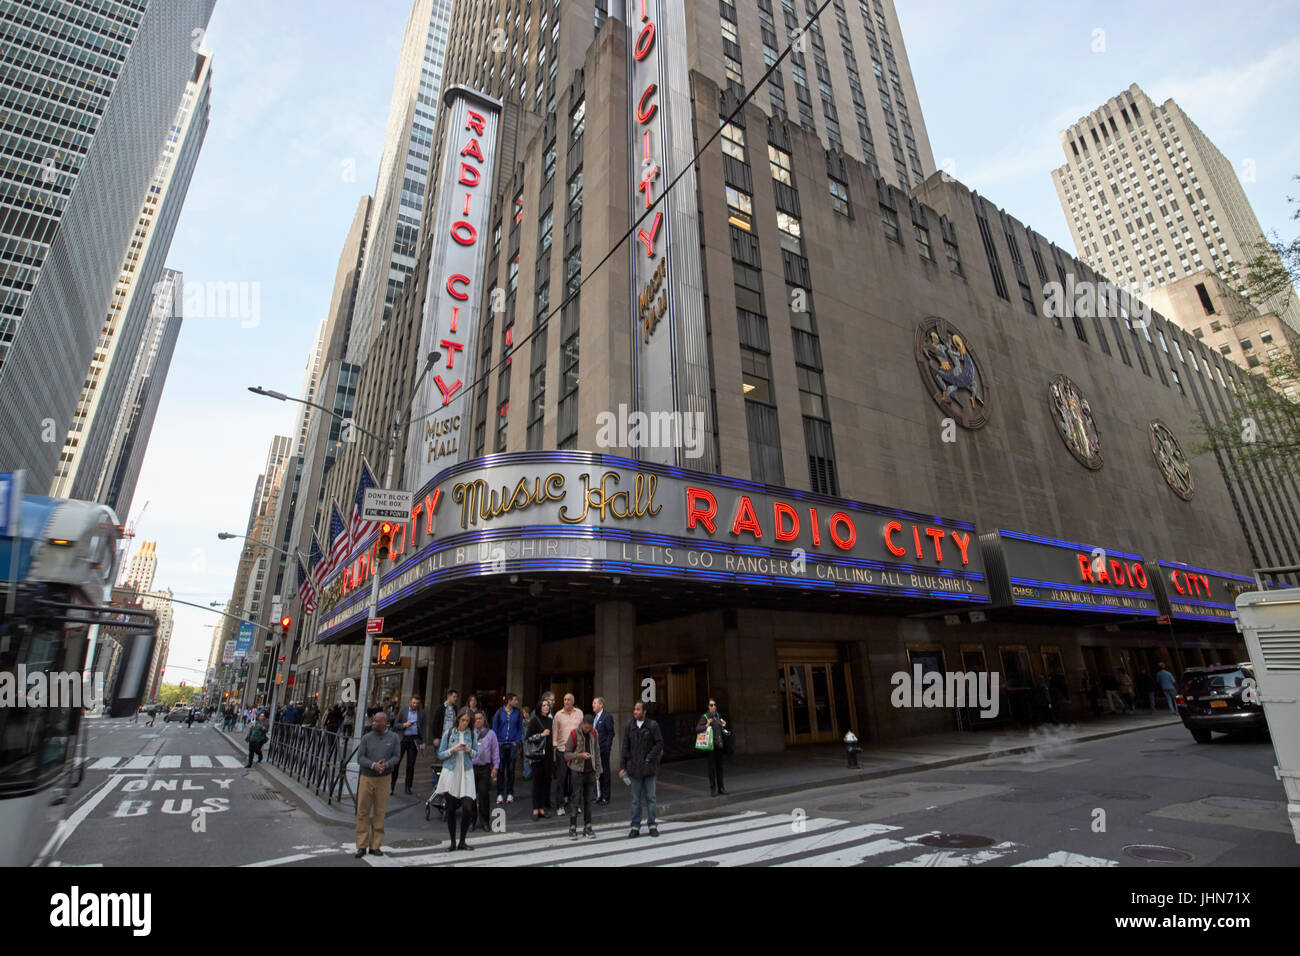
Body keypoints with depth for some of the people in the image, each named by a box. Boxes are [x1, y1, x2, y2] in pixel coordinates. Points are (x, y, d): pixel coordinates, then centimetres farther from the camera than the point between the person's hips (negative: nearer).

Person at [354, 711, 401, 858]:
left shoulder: (393, 738, -1)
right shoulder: (367, 738, -2)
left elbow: (396, 756, -1)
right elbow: (360, 758, -4)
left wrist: (386, 765, -20)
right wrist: (373, 765, -20)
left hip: (383, 779, 0)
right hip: (367, 778, 0)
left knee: (379, 813, 5)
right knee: (363, 812, 2)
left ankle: (375, 846, 17)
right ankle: (361, 846, 14)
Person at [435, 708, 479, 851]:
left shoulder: (471, 734, 4)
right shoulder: (449, 734, -1)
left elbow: (476, 754, 9)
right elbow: (440, 754, 1)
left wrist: (469, 750, -12)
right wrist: (453, 749, -15)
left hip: (466, 773, 1)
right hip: (451, 773, -1)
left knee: (468, 808, -8)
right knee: (451, 809, 6)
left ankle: (462, 842, 10)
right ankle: (453, 843, 22)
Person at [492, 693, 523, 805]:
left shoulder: (517, 712, 2)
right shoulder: (500, 711, -2)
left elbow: (520, 728, 6)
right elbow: (494, 727, 2)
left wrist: (517, 741, -2)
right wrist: (496, 741, -3)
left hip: (512, 744, 1)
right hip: (501, 744, -1)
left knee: (511, 769, 6)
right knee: (501, 769, 2)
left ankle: (510, 794, 14)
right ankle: (500, 794, 12)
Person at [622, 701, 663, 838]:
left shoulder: (653, 725, -7)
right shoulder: (630, 726, 2)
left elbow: (659, 743, -5)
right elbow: (625, 746, 6)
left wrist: (649, 758, -11)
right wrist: (624, 765, 3)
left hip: (649, 767, -2)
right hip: (634, 767, 2)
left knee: (650, 797, 7)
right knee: (636, 798, 8)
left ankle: (652, 826, 18)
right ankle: (635, 826, 17)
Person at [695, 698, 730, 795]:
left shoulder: (718, 715, 12)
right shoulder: (705, 716, -6)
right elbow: (697, 729, -11)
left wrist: (723, 726, 5)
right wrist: (706, 725, -23)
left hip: (719, 745, 5)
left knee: (719, 767, 10)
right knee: (711, 767, -1)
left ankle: (720, 788, 20)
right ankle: (712, 789, 8)